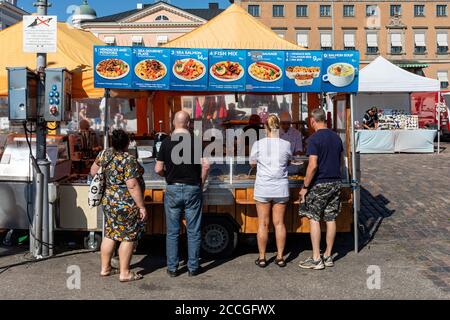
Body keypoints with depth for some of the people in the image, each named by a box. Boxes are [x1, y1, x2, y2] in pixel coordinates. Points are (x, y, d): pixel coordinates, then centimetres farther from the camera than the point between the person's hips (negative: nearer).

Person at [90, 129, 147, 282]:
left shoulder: (105, 154, 2)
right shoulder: (129, 160, -20)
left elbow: (93, 171, 15)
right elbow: (133, 186, -23)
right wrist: (142, 206, -17)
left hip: (108, 201, 8)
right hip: (126, 205, -8)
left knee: (110, 234, 17)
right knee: (128, 237, 3)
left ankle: (105, 268, 26)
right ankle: (125, 273, 9)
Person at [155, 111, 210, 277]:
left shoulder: (166, 142, -2)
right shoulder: (196, 141, -6)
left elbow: (158, 169, -3)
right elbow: (205, 166, -11)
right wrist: (201, 182, 4)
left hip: (173, 189, 1)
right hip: (192, 189, -1)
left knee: (172, 232, 9)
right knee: (193, 231, 8)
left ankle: (172, 268, 14)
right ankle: (193, 267, 14)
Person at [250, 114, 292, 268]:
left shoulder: (258, 144, -7)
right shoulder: (286, 144, -4)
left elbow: (252, 162, 7)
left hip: (263, 188, -1)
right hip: (281, 188, 2)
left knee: (263, 224, 6)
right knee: (279, 223, 9)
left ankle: (262, 258, 13)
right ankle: (280, 257, 15)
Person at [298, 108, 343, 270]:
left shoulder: (314, 139, -13)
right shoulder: (336, 137, 10)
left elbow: (313, 165, -20)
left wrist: (305, 187, -14)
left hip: (319, 184, -7)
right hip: (336, 182, 7)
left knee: (314, 219, 0)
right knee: (331, 219, 10)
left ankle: (316, 259, 0)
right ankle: (328, 256, 17)